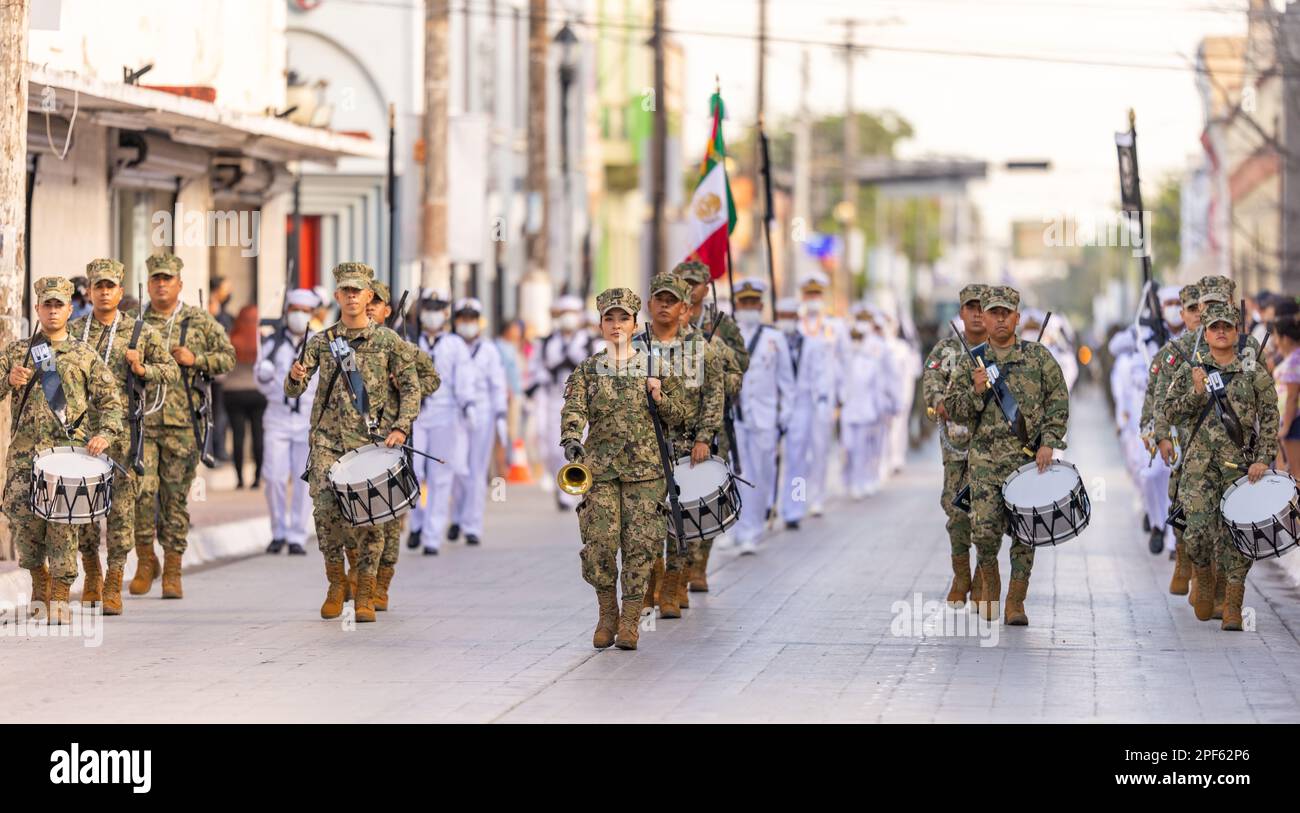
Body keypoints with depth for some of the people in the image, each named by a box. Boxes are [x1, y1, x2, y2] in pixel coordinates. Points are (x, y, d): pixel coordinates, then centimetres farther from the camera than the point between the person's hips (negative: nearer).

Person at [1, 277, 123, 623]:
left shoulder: (85, 354, 11)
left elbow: (111, 400, 8)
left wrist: (106, 433, -8)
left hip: (70, 450, -1)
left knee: (63, 521, -7)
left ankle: (60, 594, 2)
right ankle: (39, 579, 21)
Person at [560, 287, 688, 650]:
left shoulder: (653, 365, 8)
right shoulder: (586, 371, 7)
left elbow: (677, 415, 11)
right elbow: (574, 409, -8)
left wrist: (659, 396, -10)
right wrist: (571, 440, -29)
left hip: (644, 467, 0)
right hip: (600, 467, 0)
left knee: (639, 545, -4)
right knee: (600, 543, -7)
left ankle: (630, 621, 3)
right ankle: (607, 615, 11)